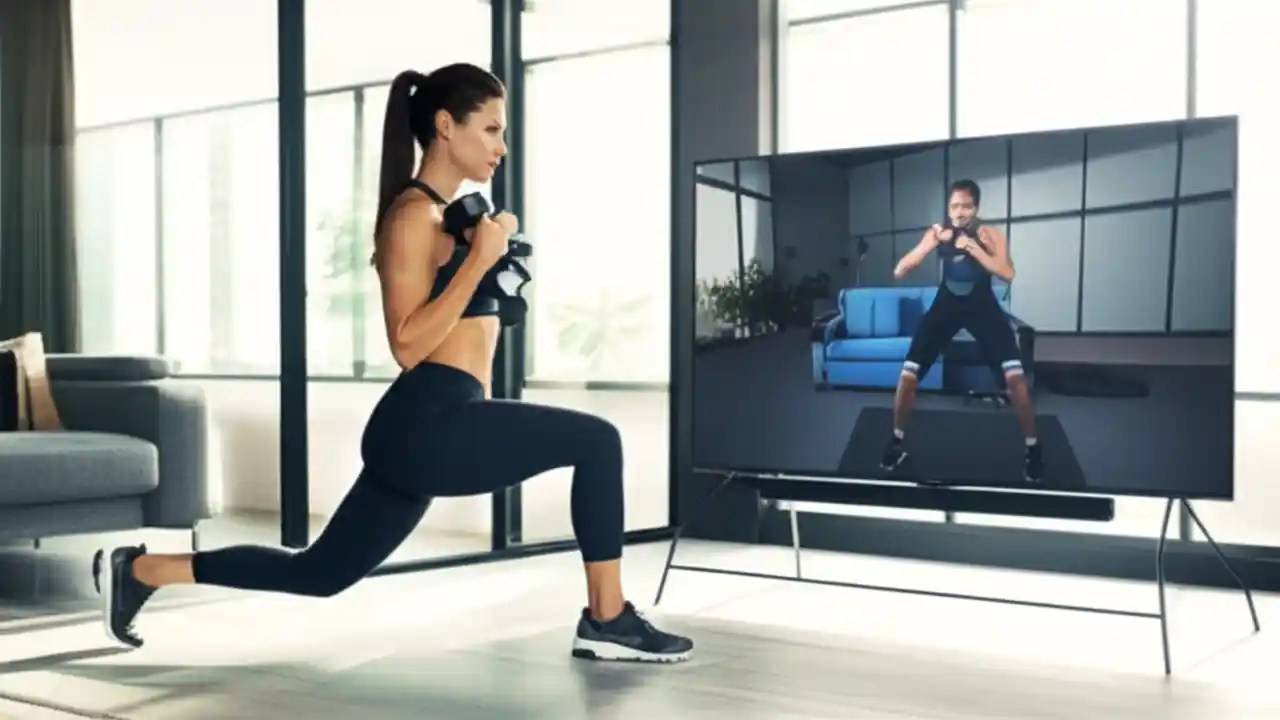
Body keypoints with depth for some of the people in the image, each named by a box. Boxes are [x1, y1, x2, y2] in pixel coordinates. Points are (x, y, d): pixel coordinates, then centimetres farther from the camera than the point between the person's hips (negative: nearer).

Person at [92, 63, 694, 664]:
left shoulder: (446, 214, 20)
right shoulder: (414, 215, -10)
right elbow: (408, 345, -18)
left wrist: (487, 252, 16)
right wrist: (480, 258, -19)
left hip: (430, 429, 10)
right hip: (428, 427, -10)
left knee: (319, 572, 15)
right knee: (596, 441, -13)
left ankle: (139, 570, 25)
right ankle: (609, 620, -3)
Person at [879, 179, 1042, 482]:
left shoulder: (991, 235, -15)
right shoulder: (937, 233, -12)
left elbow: (1007, 274, -31)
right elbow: (899, 272, -18)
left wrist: (972, 248, -37)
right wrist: (931, 244, -30)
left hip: (982, 305, -1)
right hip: (947, 304, 2)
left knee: (1015, 377, -15)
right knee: (907, 376, -8)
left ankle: (1032, 449, 3)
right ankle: (897, 442, 14)